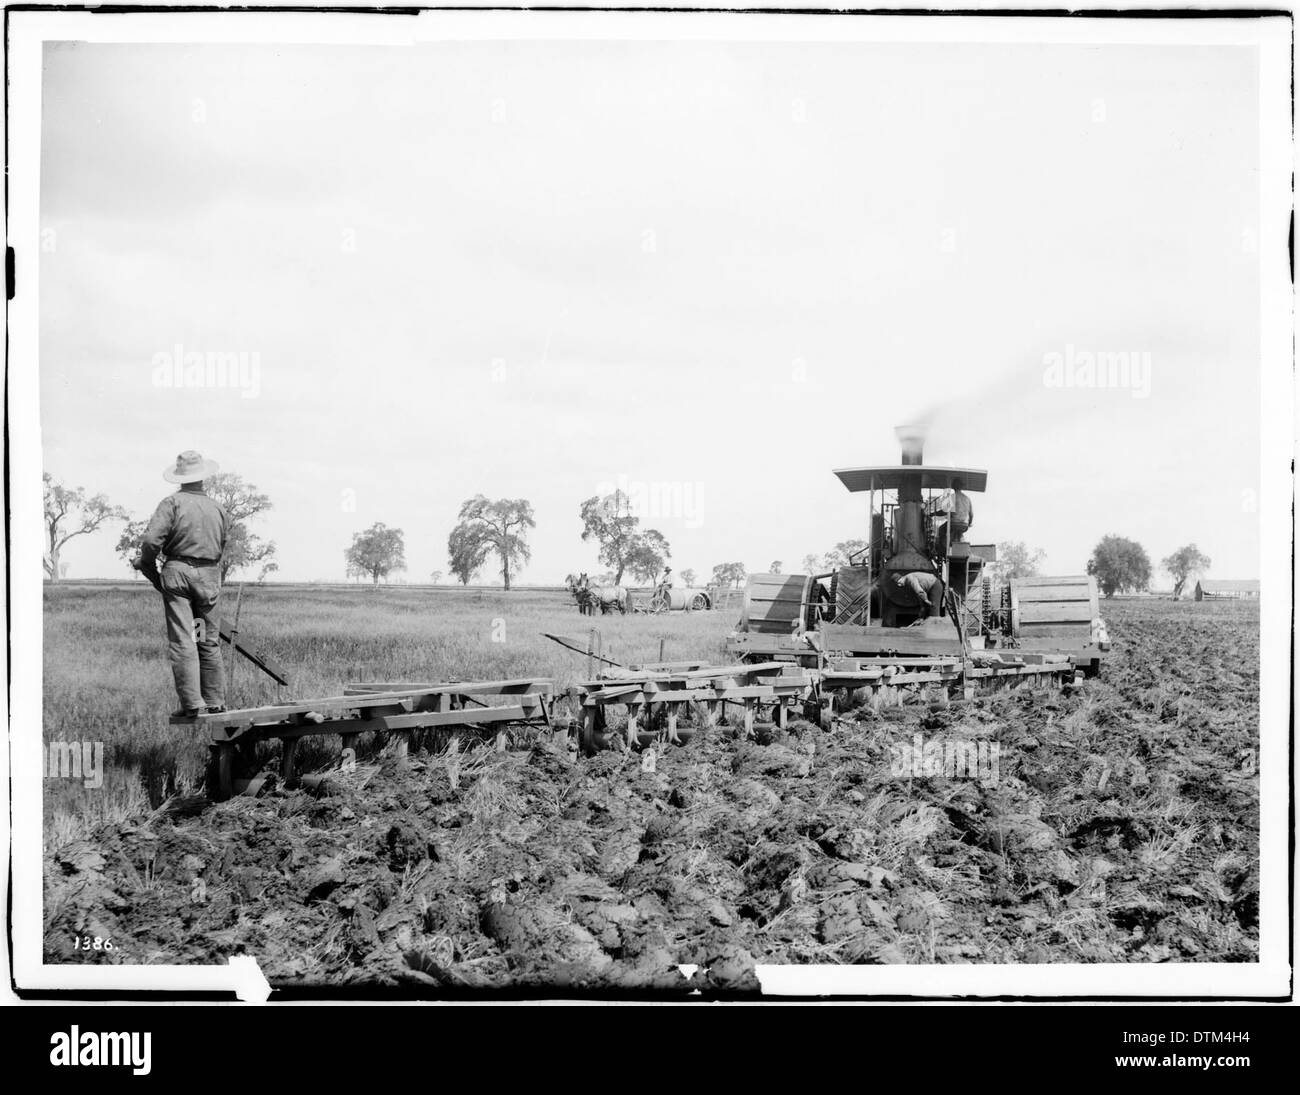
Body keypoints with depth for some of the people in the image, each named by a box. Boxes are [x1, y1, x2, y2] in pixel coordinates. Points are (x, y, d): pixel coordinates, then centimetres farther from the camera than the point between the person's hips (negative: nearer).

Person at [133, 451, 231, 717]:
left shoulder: (172, 503, -3)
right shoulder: (219, 510, 13)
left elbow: (151, 540, -12)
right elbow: (221, 551, 13)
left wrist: (149, 567, 4)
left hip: (177, 573, -4)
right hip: (209, 576, 4)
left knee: (182, 641, -4)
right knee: (210, 642, 12)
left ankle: (192, 703, -8)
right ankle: (215, 702, 16)